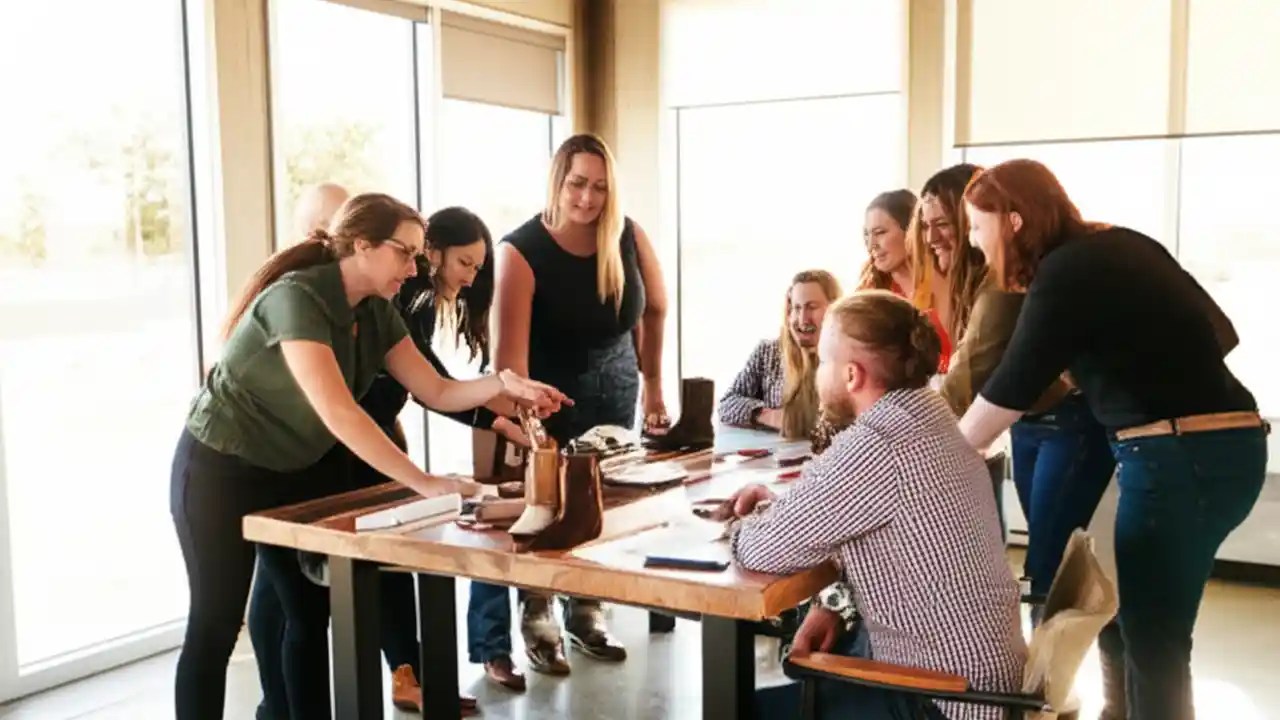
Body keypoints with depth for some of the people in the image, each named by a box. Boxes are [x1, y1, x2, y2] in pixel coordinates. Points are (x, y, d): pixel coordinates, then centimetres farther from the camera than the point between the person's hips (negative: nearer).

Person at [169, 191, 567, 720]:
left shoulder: (377, 313, -3)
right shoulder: (296, 299, -29)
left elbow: (437, 392, -4)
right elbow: (337, 411, -38)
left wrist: (504, 384, -23)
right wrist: (424, 483, -40)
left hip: (296, 471, 8)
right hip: (220, 472, -7)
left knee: (312, 613, 8)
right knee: (216, 623, 2)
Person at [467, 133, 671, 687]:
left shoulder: (629, 237, -10)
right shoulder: (521, 250, -22)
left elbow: (656, 309, 7)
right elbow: (511, 345, -33)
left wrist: (652, 383, 8)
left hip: (615, 392, 4)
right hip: (549, 394, -4)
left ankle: (587, 615, 28)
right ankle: (537, 624, 19)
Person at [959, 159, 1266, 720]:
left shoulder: (1066, 274, -13)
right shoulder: (1122, 246, 11)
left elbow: (1005, 396, -10)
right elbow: (1221, 334, 16)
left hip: (1181, 458, -9)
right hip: (1224, 446, 9)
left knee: (1151, 638, 3)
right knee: (1139, 620, 18)